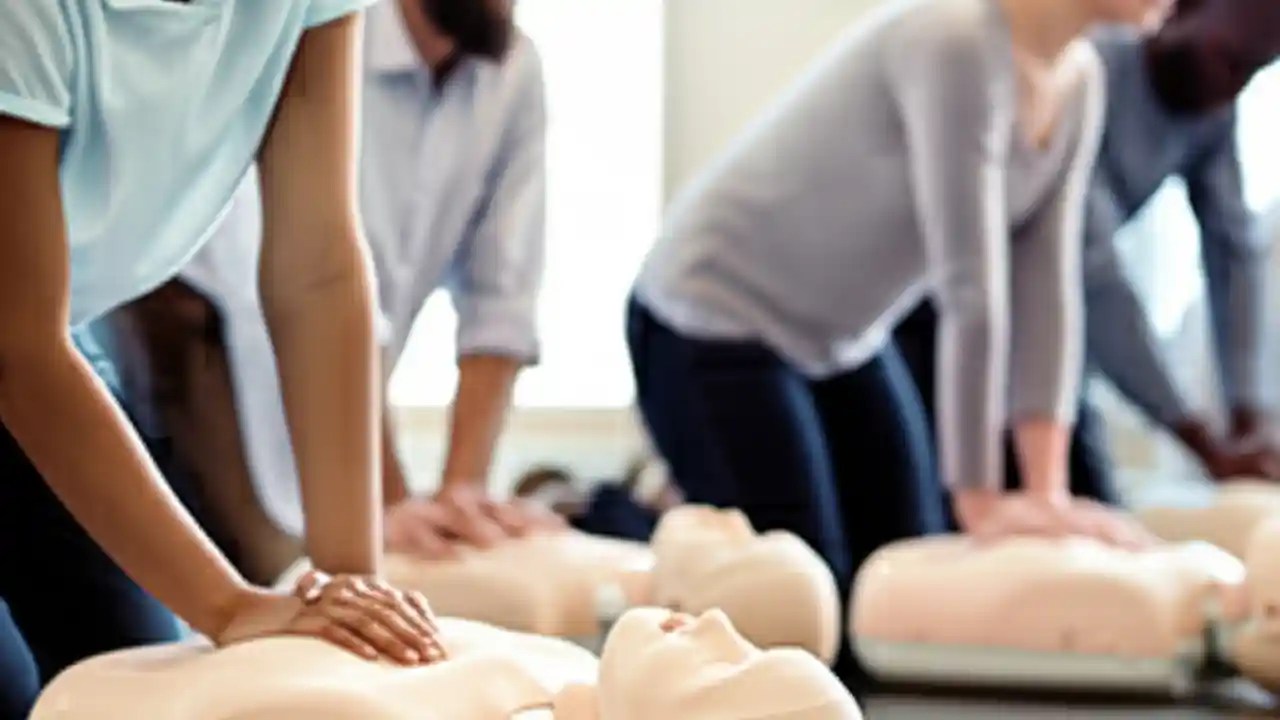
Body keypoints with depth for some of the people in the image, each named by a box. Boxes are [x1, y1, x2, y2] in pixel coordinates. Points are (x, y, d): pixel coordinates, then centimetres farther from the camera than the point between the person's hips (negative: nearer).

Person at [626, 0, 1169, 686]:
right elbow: (971, 287, -29)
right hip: (713, 322, -9)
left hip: (845, 337, 9)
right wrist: (979, 500, -25)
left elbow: (1047, 285, -6)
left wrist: (1048, 490, -13)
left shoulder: (1081, 82, -3)